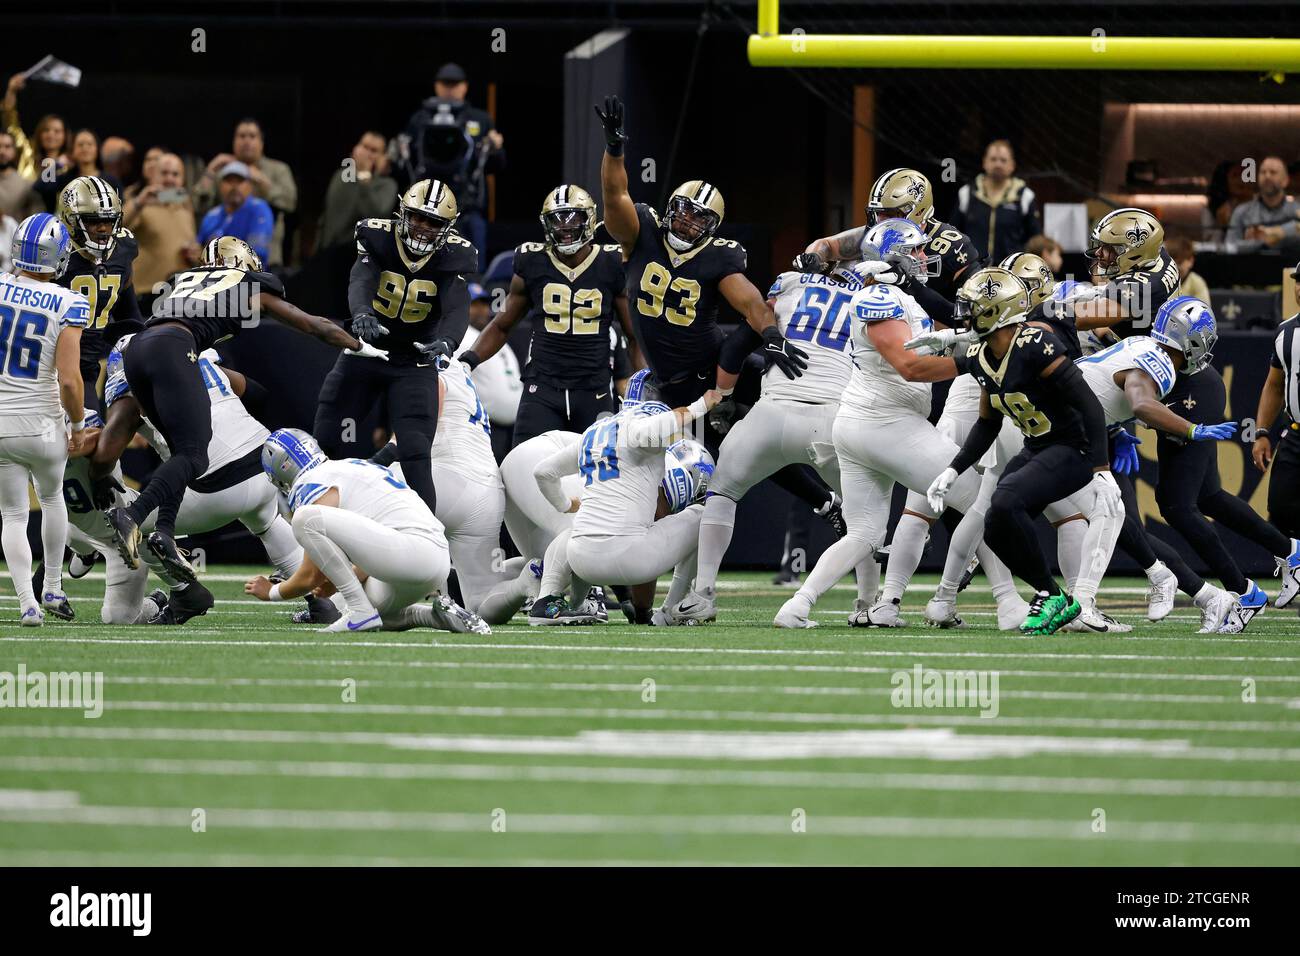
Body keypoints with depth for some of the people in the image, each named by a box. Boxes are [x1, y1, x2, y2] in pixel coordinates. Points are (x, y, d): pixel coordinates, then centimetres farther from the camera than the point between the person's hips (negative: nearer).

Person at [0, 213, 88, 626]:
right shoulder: (68, 306, -14)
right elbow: (69, 380, -18)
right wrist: (77, 426, -2)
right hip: (41, 423, -1)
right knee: (51, 497, 27)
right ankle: (53, 589, 32)